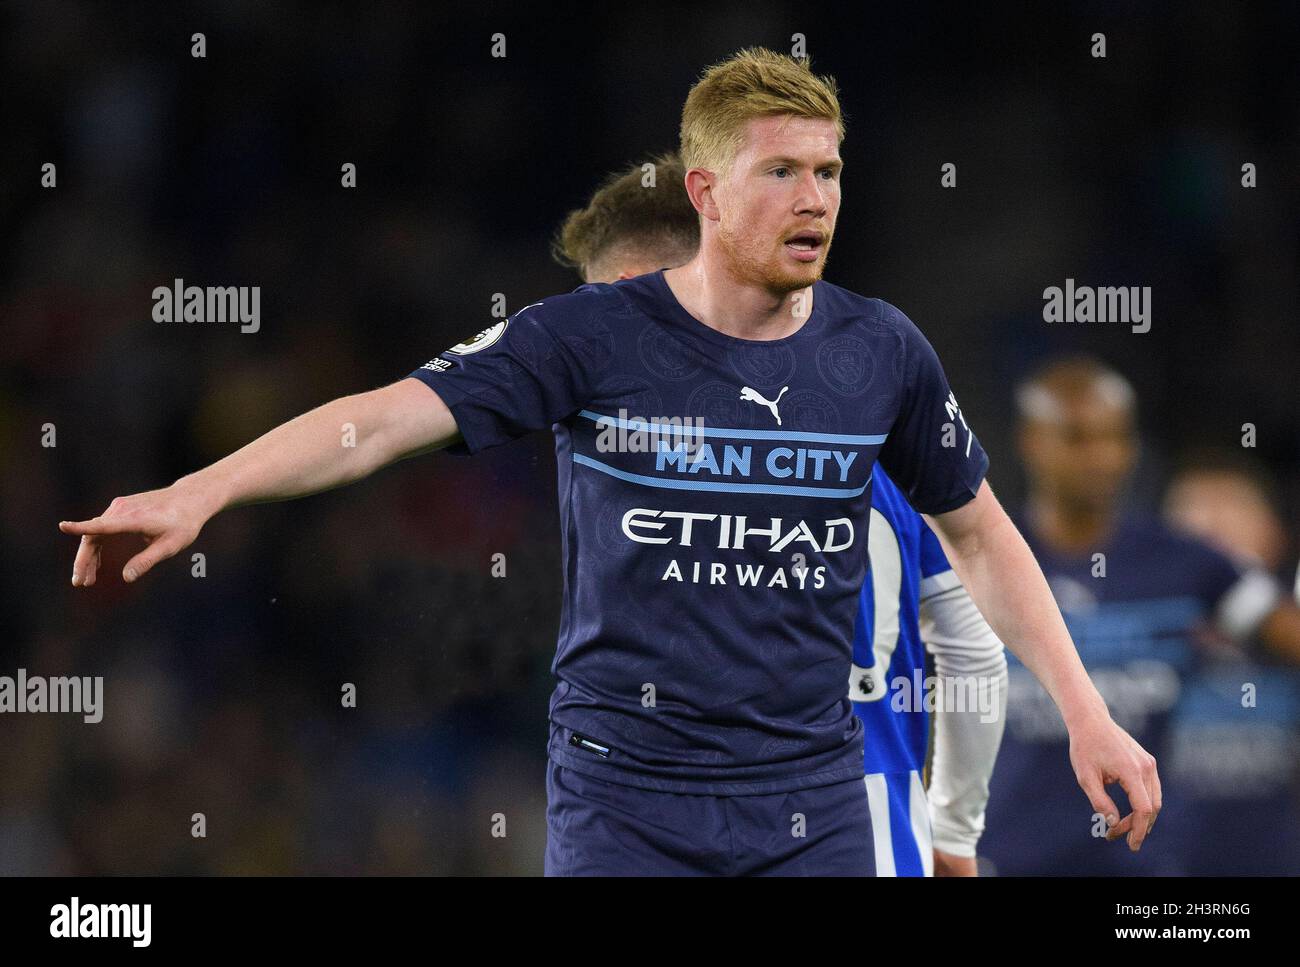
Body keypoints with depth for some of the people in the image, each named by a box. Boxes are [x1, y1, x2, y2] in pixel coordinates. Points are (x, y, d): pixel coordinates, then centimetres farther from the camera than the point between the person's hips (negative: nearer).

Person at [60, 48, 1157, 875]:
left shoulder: (882, 352, 3)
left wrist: (1085, 710, 11)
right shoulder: (593, 338, -6)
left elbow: (979, 534, 16)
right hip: (623, 799, -2)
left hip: (812, 800, 2)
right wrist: (198, 492, -26)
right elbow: (388, 418, -14)